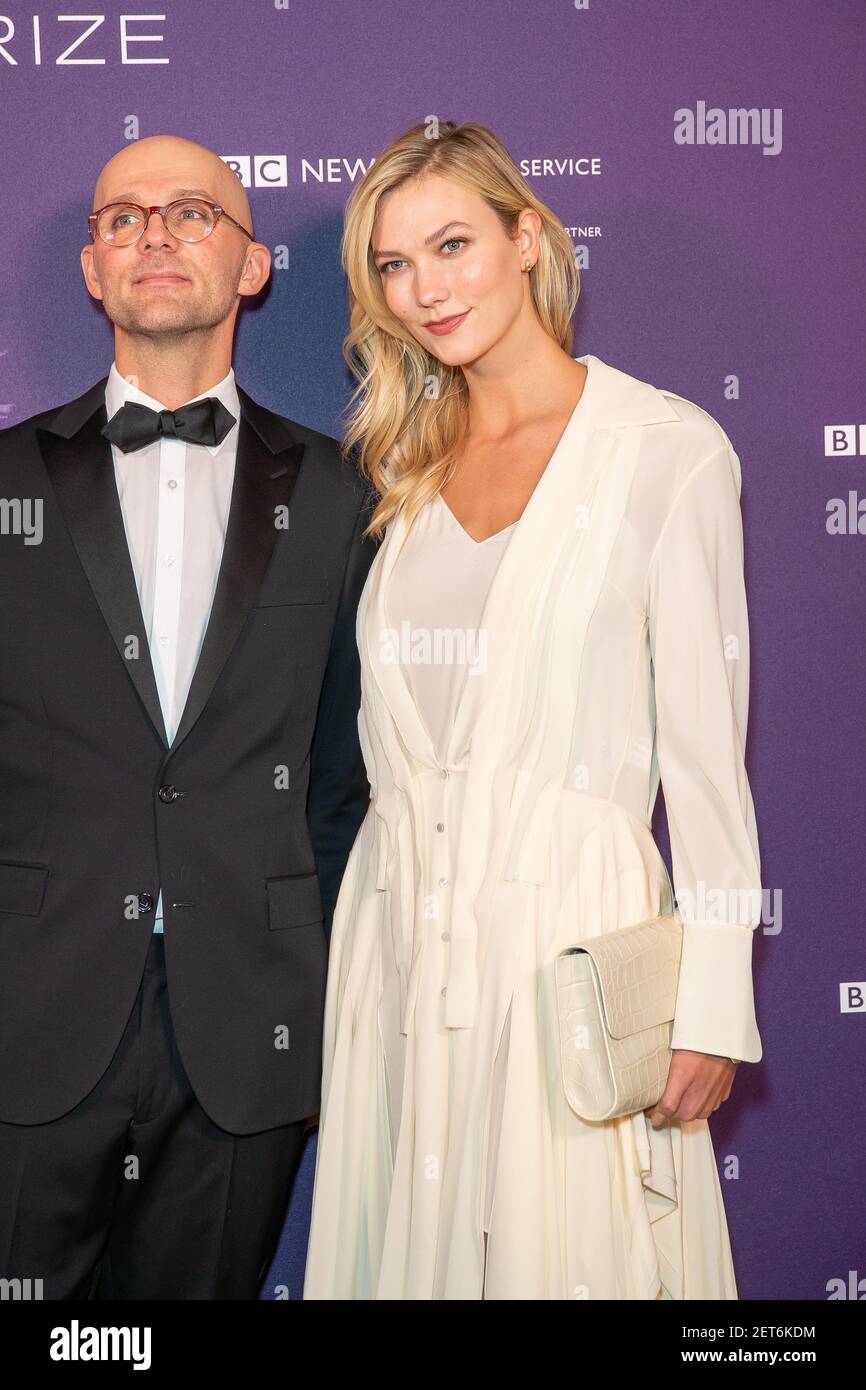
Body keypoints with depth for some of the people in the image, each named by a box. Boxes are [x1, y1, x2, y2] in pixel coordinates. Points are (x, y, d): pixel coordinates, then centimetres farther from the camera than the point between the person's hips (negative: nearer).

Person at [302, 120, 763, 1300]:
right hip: (402, 923, 5)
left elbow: (704, 738, -8)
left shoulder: (669, 448, -6)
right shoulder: (411, 462, 11)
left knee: (560, 1249, 4)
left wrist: (710, 1002, -10)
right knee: (411, 1239, 13)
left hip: (569, 924, -5)